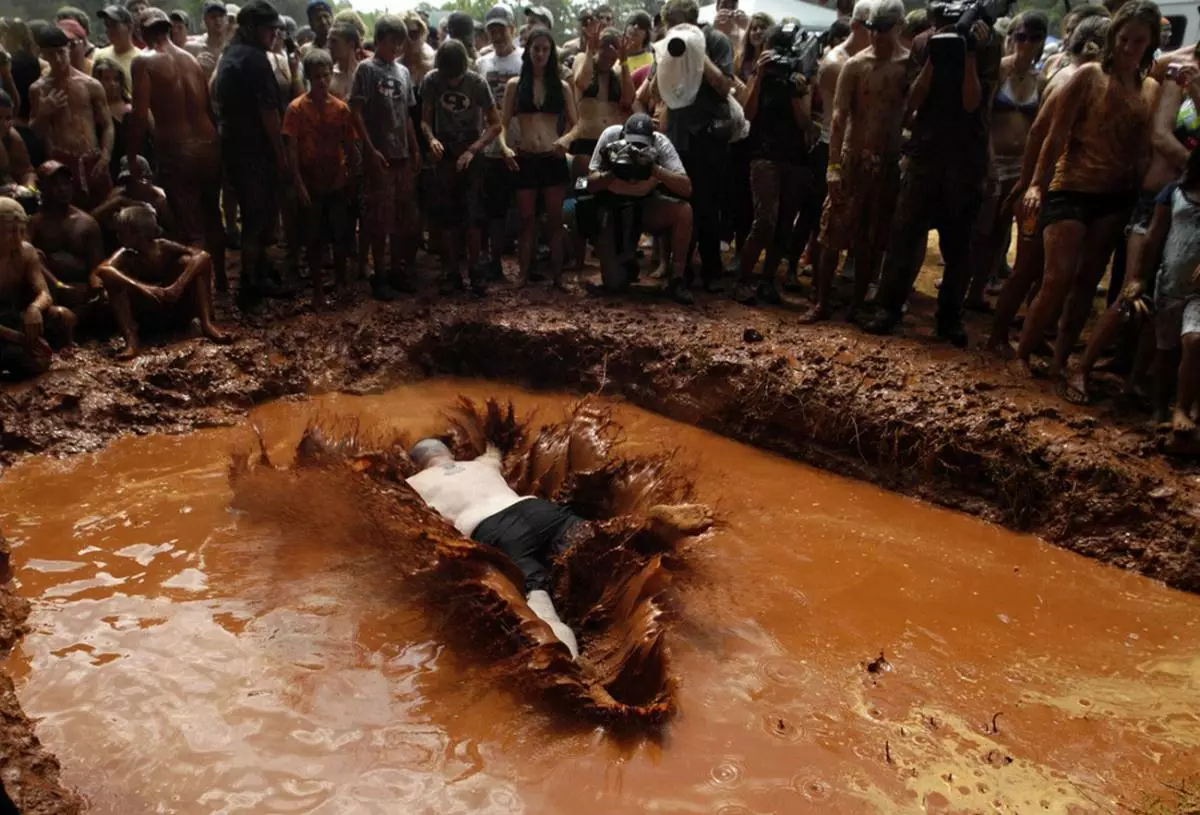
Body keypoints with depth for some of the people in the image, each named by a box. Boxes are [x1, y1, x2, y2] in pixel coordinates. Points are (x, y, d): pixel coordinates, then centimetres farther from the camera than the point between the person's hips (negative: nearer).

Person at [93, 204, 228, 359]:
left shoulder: (164, 247, -17)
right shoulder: (126, 255, -14)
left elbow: (202, 255, -33)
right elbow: (102, 269, -35)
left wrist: (178, 286, -43)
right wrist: (139, 286, -49)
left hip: (175, 305, -1)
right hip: (145, 310, 1)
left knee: (195, 261, -23)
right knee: (109, 274, -24)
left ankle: (207, 324, -29)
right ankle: (131, 338, -33)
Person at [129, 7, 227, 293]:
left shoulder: (144, 61, -4)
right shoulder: (191, 59, 11)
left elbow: (141, 115, -12)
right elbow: (208, 106, 10)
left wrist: (133, 154, -4)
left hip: (176, 149, -5)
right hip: (207, 144, 6)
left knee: (188, 225, -2)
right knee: (211, 216, 19)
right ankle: (221, 279, 30)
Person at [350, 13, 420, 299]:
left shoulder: (403, 72, 13)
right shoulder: (366, 69, -4)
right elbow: (356, 113, -9)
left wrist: (415, 150, 13)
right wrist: (371, 150, -15)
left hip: (402, 155, 6)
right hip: (379, 156, -6)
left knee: (405, 216, 9)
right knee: (381, 217, -2)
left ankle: (398, 270, 20)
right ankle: (379, 275, 6)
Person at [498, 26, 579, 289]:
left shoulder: (562, 86, 6)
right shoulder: (515, 85, 3)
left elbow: (576, 123, 5)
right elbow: (503, 123, 2)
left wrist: (567, 138, -17)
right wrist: (505, 146, -17)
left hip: (553, 158, 1)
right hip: (524, 159, -1)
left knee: (555, 218, 5)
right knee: (527, 219, 5)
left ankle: (558, 274, 11)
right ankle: (524, 273, 12)